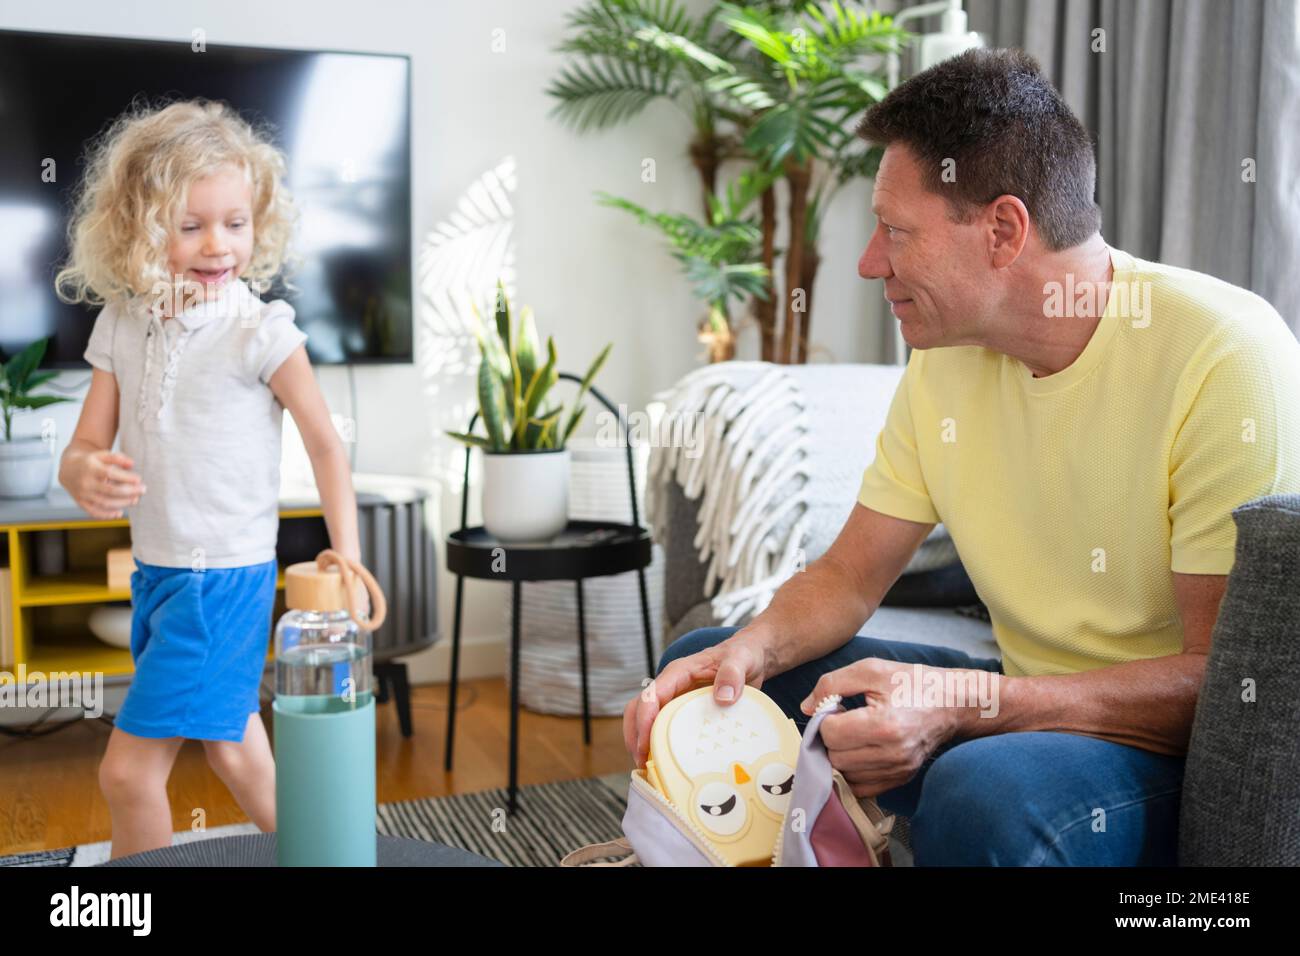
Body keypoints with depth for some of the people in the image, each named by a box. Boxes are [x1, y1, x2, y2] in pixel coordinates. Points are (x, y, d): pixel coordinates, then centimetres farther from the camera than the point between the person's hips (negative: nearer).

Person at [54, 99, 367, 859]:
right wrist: (85, 475, -22)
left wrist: (347, 560, -15)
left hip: (227, 575, -6)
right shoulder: (121, 325, 2)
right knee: (228, 741, 22)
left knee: (129, 769, -5)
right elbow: (86, 447, 2)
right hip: (155, 569, 6)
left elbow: (326, 443, -9)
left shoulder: (260, 331, -14)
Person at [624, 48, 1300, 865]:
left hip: (1180, 741, -6)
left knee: (987, 793, -38)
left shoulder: (1227, 358, -21)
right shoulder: (943, 359, 0)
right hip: (1026, 705, 6)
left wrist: (966, 702, -32)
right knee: (705, 665, 3)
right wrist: (750, 649, -16)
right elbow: (848, 578, 5)